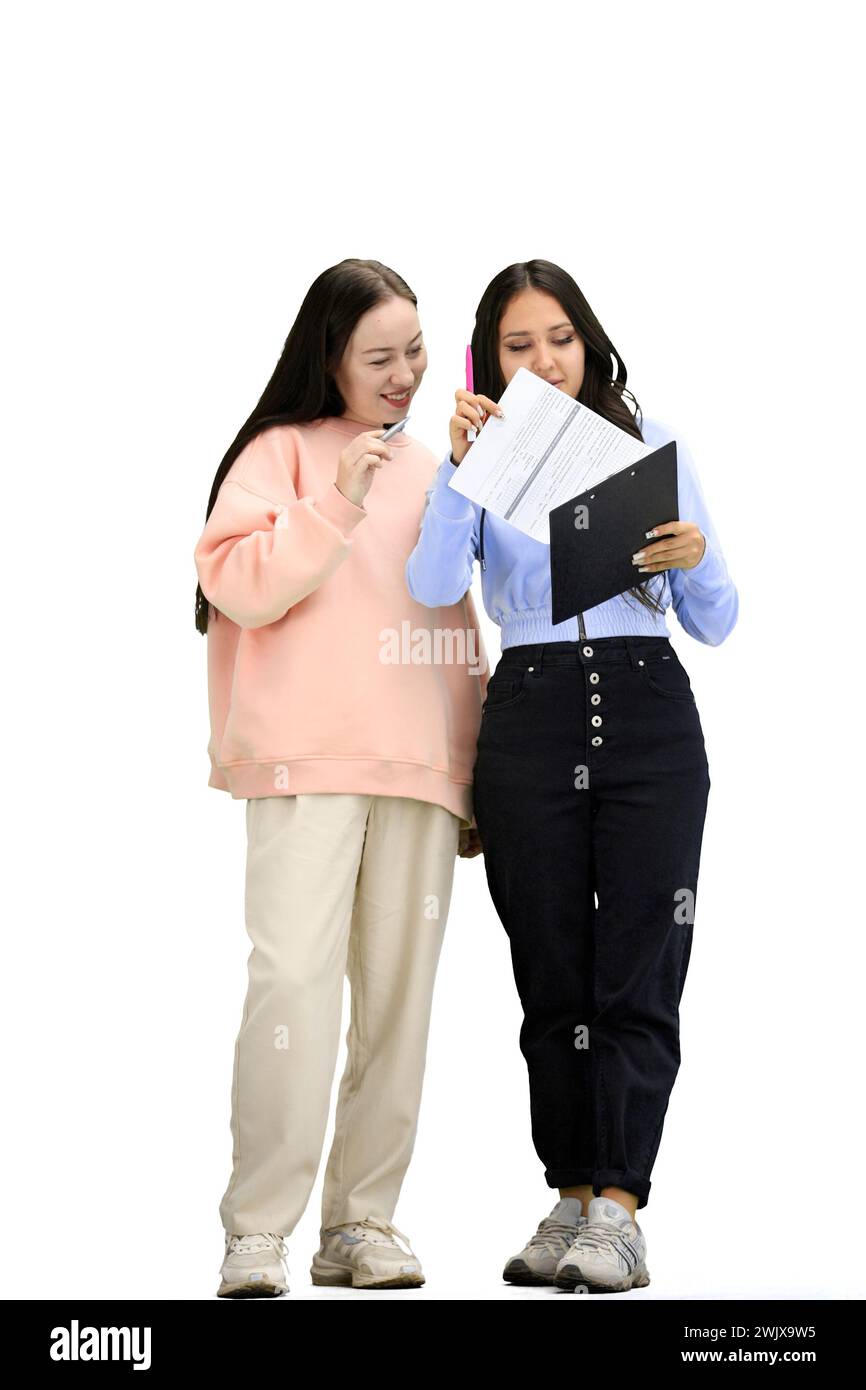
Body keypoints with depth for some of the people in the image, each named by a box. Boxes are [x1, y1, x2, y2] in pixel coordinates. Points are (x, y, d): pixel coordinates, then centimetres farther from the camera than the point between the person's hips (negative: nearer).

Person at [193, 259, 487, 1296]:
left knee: (399, 993, 1)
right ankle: (257, 1232, -11)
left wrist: (475, 778, 18)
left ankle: (362, 1223, 7)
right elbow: (242, 586, -5)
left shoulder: (432, 474, 21)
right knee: (294, 977, -15)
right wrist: (340, 501, -15)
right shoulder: (283, 450, 8)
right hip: (310, 760, -5)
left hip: (421, 775, 5)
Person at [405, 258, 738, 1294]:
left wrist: (697, 561, -9)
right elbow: (433, 586, -9)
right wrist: (462, 463, -17)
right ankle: (572, 1201, 10)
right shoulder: (482, 462, 10)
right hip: (530, 717, 1)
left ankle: (617, 1210, -8)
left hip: (650, 713, 0)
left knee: (638, 974, -8)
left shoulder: (654, 445, 11)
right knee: (555, 980, 3)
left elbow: (715, 625, 12)